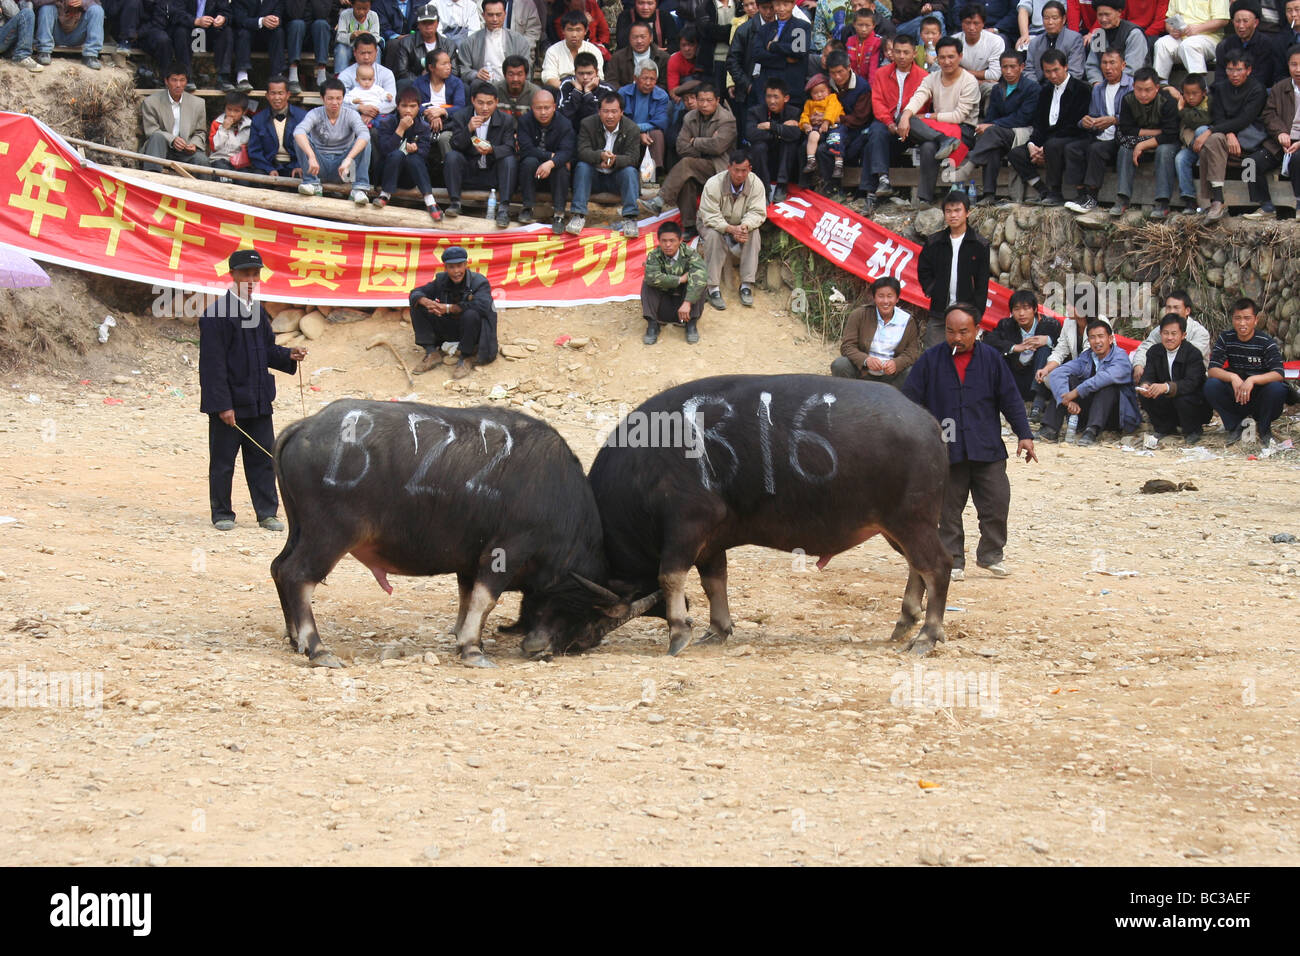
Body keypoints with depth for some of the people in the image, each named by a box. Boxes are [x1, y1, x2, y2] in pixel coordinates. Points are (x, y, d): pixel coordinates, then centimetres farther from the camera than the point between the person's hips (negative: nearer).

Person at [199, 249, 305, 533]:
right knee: (222, 461, 4)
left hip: (258, 402, 7)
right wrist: (222, 405, -19)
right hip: (229, 403, -7)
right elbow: (213, 363, -16)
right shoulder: (216, 314, -13)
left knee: (263, 458, 8)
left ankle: (267, 512, 15)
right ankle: (222, 514, 14)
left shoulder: (258, 311, 11)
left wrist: (288, 355, -1)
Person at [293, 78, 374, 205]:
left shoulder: (351, 115, -7)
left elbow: (364, 135, -27)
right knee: (300, 139, -21)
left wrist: (348, 159, -43)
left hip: (340, 167, 0)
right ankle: (312, 184, -24)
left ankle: (359, 188, -31)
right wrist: (311, 157, -46)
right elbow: (298, 131, -29)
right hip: (320, 166, 0)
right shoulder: (315, 114, -8)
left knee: (364, 142, -22)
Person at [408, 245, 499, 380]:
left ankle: (466, 358, -17)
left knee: (471, 315, -40)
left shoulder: (479, 282, -18)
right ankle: (432, 353, -6)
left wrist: (448, 308, -34)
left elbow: (481, 305, -37)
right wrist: (427, 302, -26)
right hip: (450, 327, 5)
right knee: (417, 306, -7)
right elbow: (416, 293, 0)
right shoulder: (441, 280, -2)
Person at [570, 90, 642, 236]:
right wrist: (601, 156, -41)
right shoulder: (588, 124, -7)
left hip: (617, 177, 0)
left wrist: (615, 160, -41)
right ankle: (579, 215, -31)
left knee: (630, 171, -29)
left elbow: (633, 158, -18)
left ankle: (630, 218, -34)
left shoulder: (632, 129, -9)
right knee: (582, 167, -27)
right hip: (594, 176, 0)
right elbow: (583, 151, -19)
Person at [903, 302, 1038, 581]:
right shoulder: (930, 360, 1)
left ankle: (991, 555, 17)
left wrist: (1024, 435, 3)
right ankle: (953, 561, 14)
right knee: (949, 510, 4)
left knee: (996, 505, -1)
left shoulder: (991, 359, 4)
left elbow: (1010, 400, 8)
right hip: (945, 451, -1)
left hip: (987, 451, 1)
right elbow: (909, 400, 5)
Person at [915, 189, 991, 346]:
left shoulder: (980, 245, 0)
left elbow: (982, 285, 0)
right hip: (938, 313, 2)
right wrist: (931, 290, -1)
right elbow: (923, 271, 16)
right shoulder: (934, 243, 7)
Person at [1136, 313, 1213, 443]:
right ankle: (1165, 428, 5)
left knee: (1182, 398, -36)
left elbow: (1191, 383, -31)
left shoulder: (1193, 353, -17)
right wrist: (1144, 385, -35)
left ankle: (1192, 431, -6)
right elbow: (1148, 375, -8)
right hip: (1167, 405, 5)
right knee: (1143, 395, -18)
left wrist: (1166, 387, -49)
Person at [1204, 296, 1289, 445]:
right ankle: (1234, 427, -2)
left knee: (1277, 388, -34)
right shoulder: (1225, 338, -4)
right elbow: (1213, 370, -12)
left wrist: (1252, 380, -42)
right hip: (1235, 397, 2)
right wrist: (1232, 377, -33)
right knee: (1211, 385, -25)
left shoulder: (1267, 342, -12)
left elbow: (1278, 374, -24)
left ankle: (1264, 429, -3)